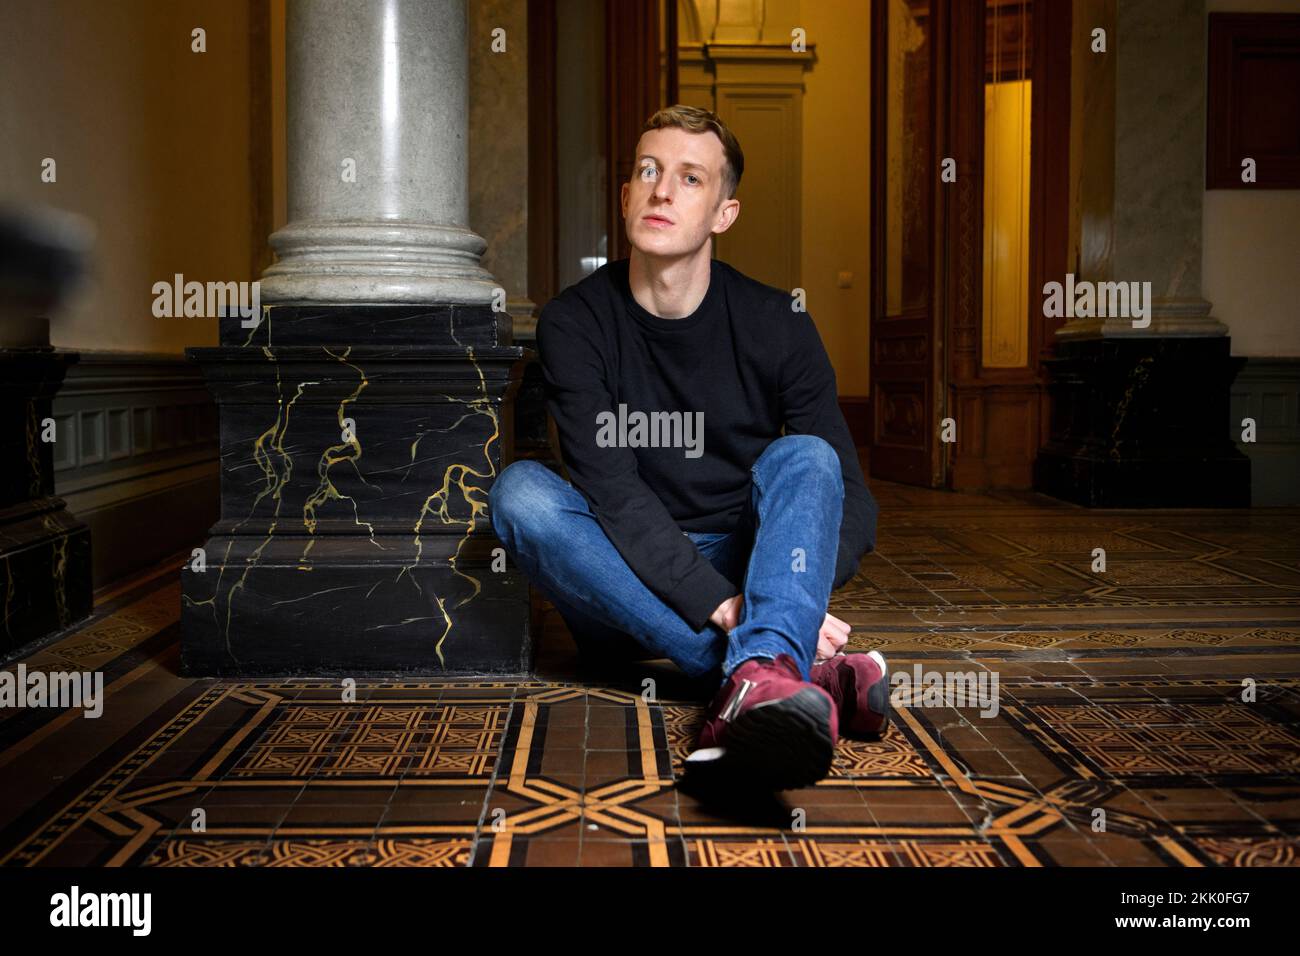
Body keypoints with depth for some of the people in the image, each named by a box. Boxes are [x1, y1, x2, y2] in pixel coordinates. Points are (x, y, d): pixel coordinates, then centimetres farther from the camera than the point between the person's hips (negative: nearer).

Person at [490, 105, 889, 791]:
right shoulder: (573, 324, -6)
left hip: (742, 566, 1)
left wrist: (790, 594, -27)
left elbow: (851, 501, -5)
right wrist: (720, 603, -32)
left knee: (804, 457, -23)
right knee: (518, 490, -26)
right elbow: (611, 490, -19)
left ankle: (761, 673, -54)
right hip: (622, 591, 0)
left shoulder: (776, 326, -2)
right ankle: (803, 671, -39)